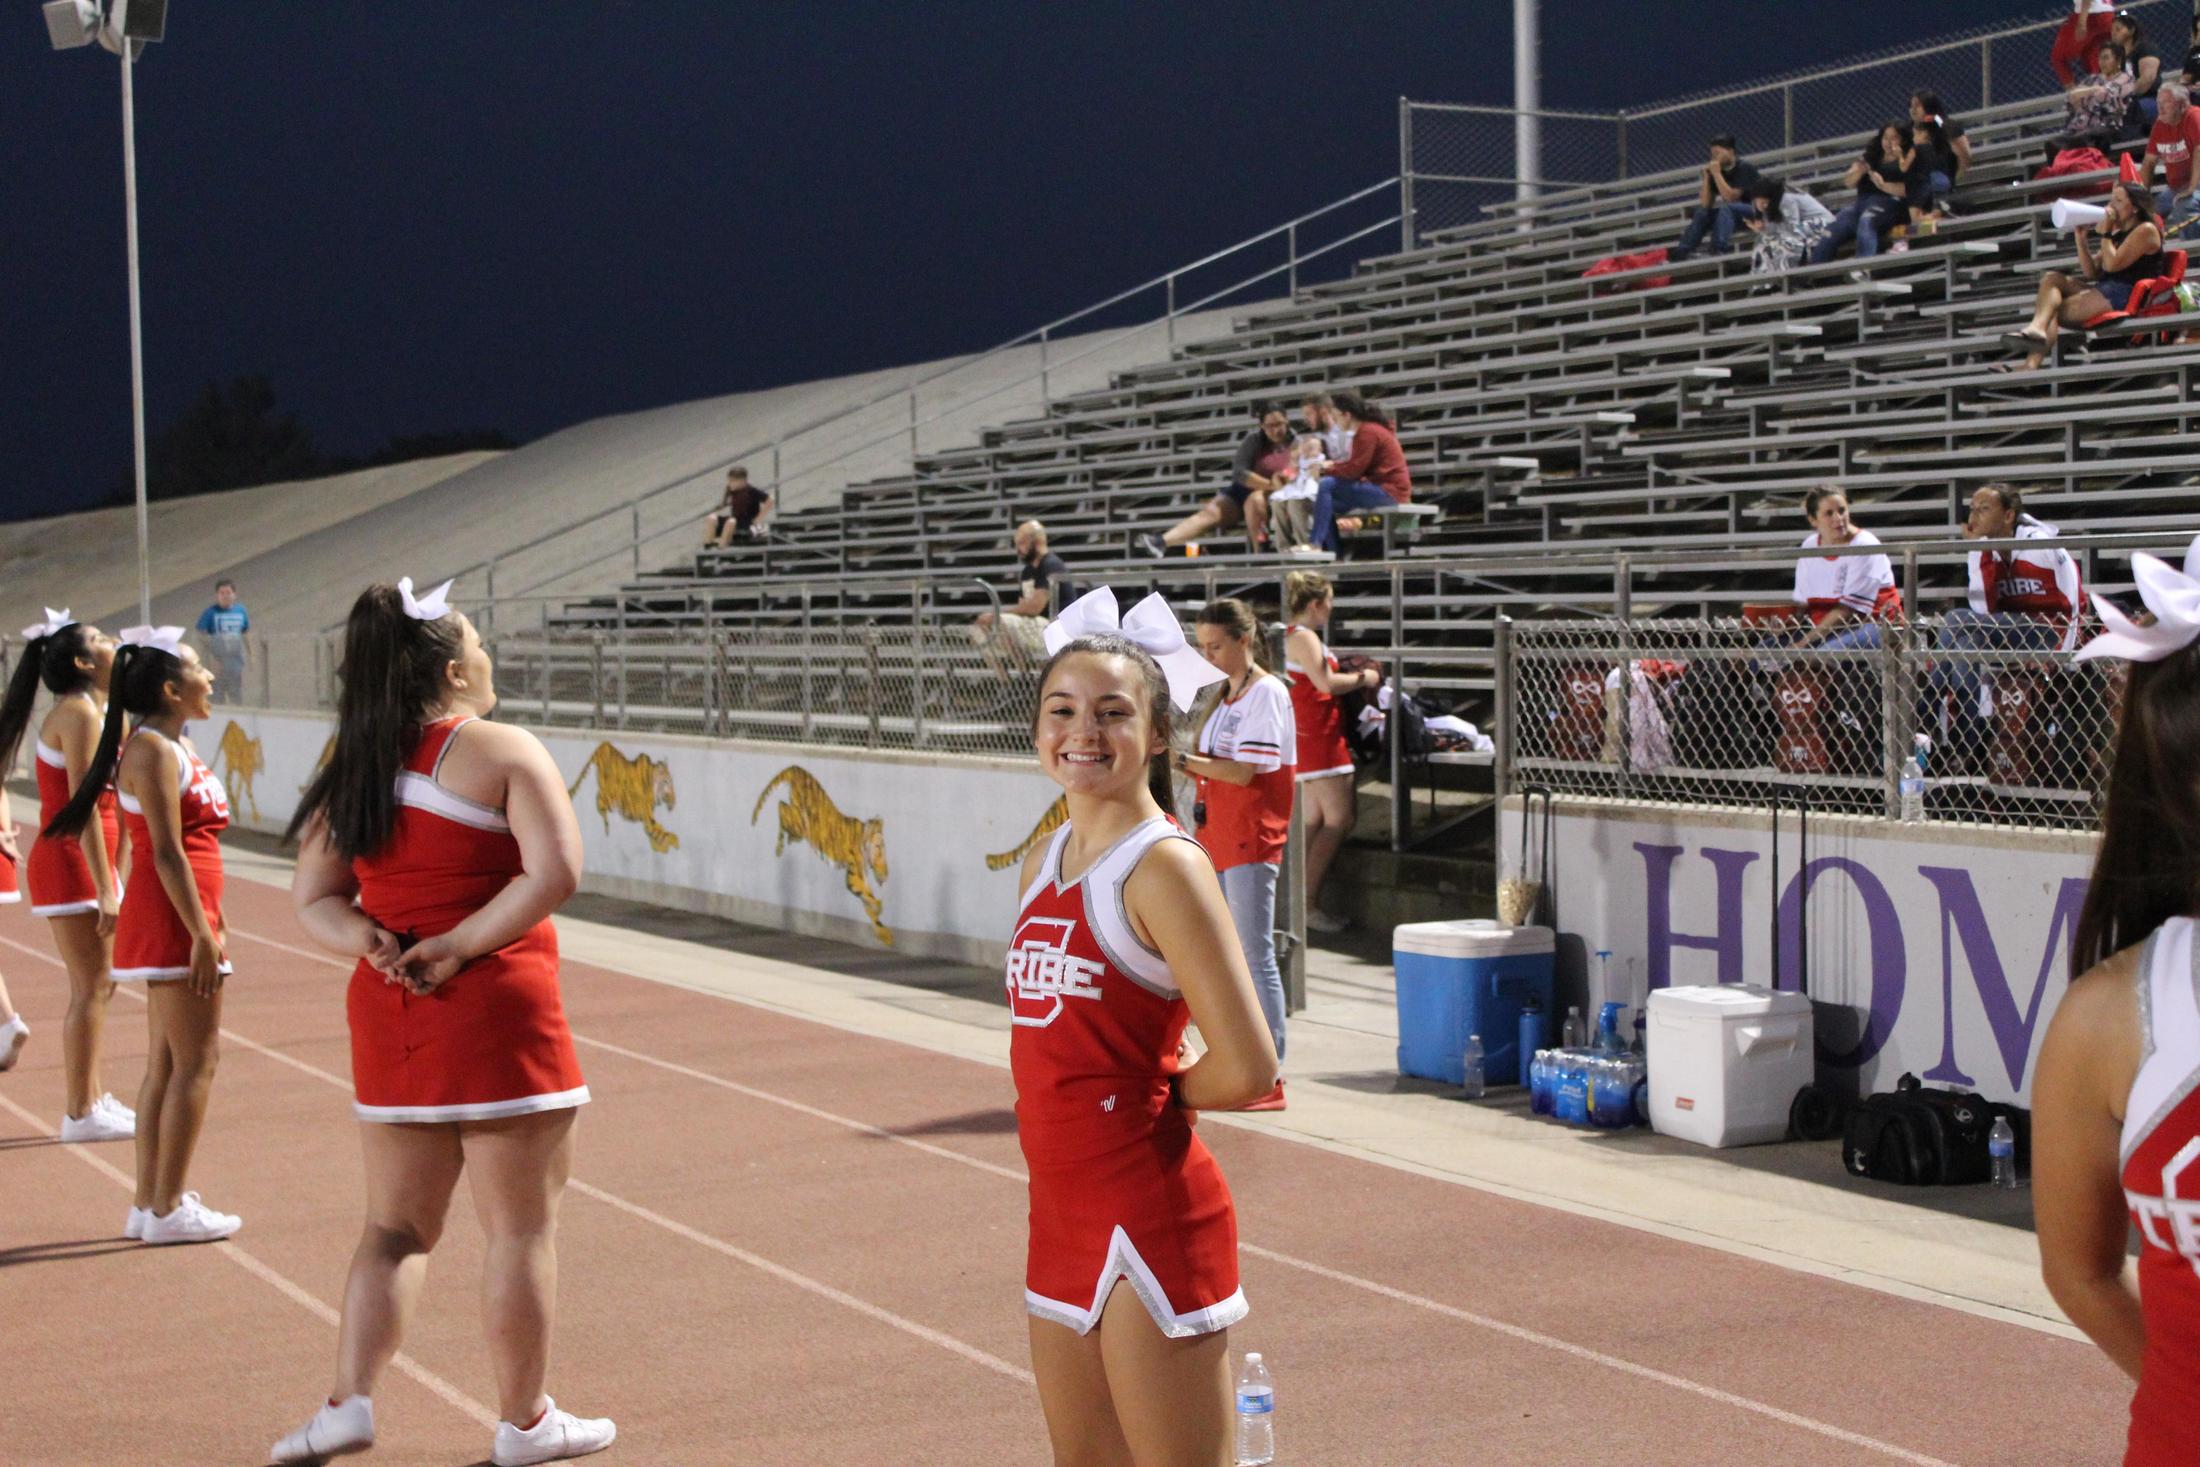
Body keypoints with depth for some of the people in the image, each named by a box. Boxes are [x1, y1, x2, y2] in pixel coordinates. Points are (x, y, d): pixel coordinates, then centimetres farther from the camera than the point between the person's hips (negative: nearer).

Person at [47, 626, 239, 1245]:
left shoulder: (175, 746, 15)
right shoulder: (153, 750, -15)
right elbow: (167, 852, -19)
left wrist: (210, 921, 19)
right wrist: (202, 935, -20)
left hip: (184, 914, 10)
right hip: (172, 917, -10)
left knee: (166, 1062, 12)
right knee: (195, 1061, -6)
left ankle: (149, 1203, 18)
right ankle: (167, 1209, -2)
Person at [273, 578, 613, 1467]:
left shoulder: (356, 770, 9)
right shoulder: (504, 753, -8)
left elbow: (312, 898, 8)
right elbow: (554, 873, -19)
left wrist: (368, 944, -7)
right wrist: (460, 947, -14)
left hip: (387, 1021, 6)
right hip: (495, 1013, -6)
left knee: (396, 1226, 17)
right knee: (521, 1226, 5)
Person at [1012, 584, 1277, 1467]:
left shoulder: (1161, 868, -15)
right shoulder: (1043, 868, 9)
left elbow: (1245, 1071, -20)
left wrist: (1154, 1094, -3)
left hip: (1150, 1219, -8)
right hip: (1062, 1215, 8)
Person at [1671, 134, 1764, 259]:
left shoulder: (1744, 169, -12)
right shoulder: (1718, 171, 5)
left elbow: (1730, 198, -23)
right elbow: (1706, 204, 2)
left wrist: (1716, 174, -19)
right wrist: (1707, 176, -5)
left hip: (1754, 212, -7)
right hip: (1730, 215, 7)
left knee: (1725, 207, -31)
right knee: (1701, 212, -8)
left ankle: (1720, 249, -46)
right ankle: (1681, 253, -18)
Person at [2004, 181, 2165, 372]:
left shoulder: (2146, 230, -2)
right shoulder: (2118, 232, 25)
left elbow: (2112, 264, -15)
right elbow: (2091, 272, 16)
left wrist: (2105, 231, -6)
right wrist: (2082, 238, 7)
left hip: (2128, 296, -8)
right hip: (2104, 289, 8)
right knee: (2052, 278, -12)